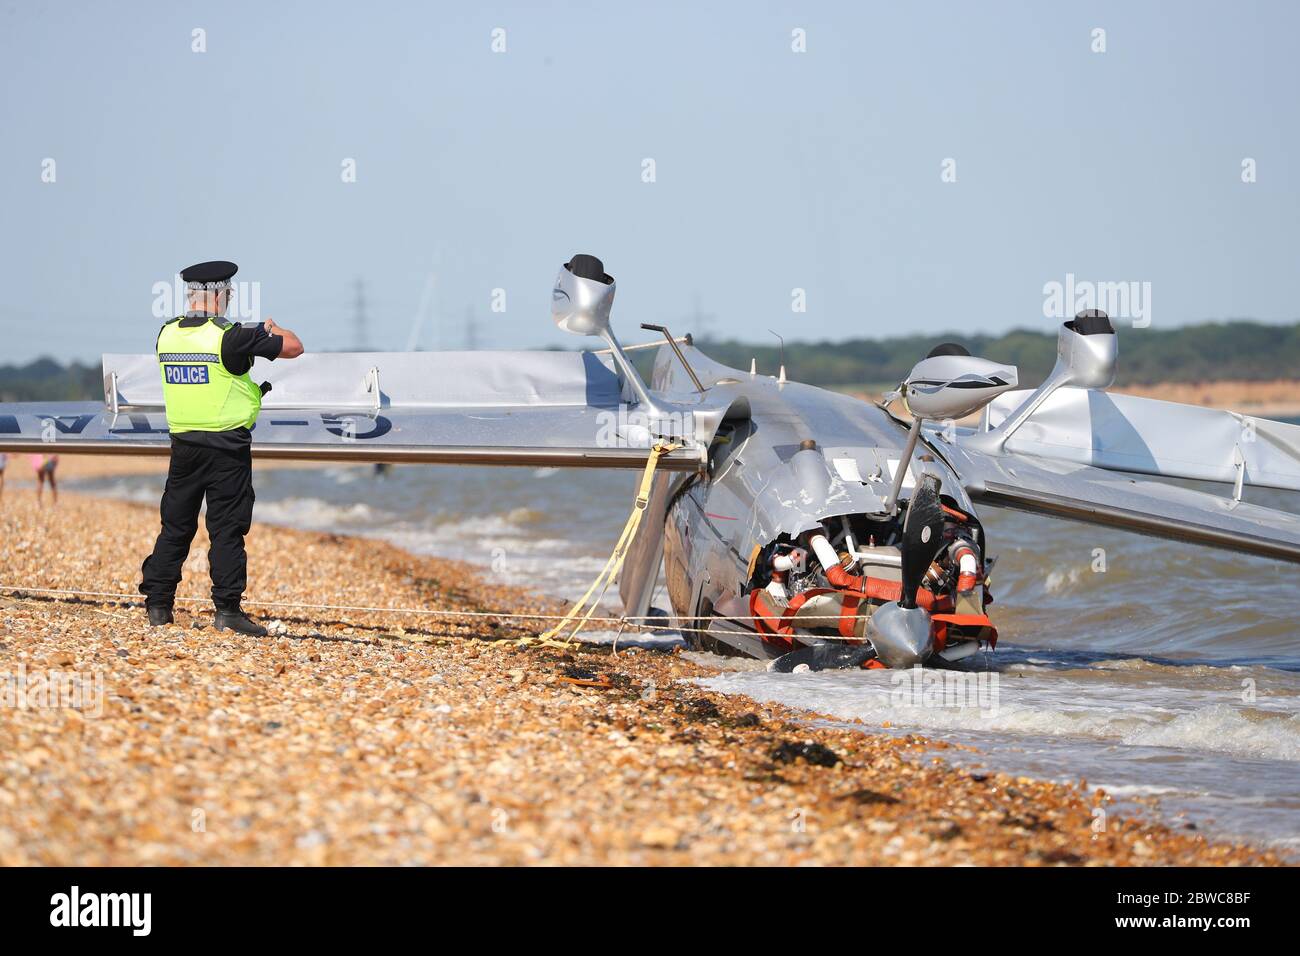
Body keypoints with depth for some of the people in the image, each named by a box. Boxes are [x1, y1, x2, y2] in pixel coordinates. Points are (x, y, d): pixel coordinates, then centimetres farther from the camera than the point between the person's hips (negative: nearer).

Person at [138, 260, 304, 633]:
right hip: (227, 447, -5)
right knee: (226, 529, -1)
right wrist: (272, 328, 14)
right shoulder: (230, 337, -14)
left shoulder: (167, 335, 2)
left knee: (175, 526, 13)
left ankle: (157, 605, 15)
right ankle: (227, 609, -3)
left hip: (184, 445, 5)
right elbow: (293, 346, -8)